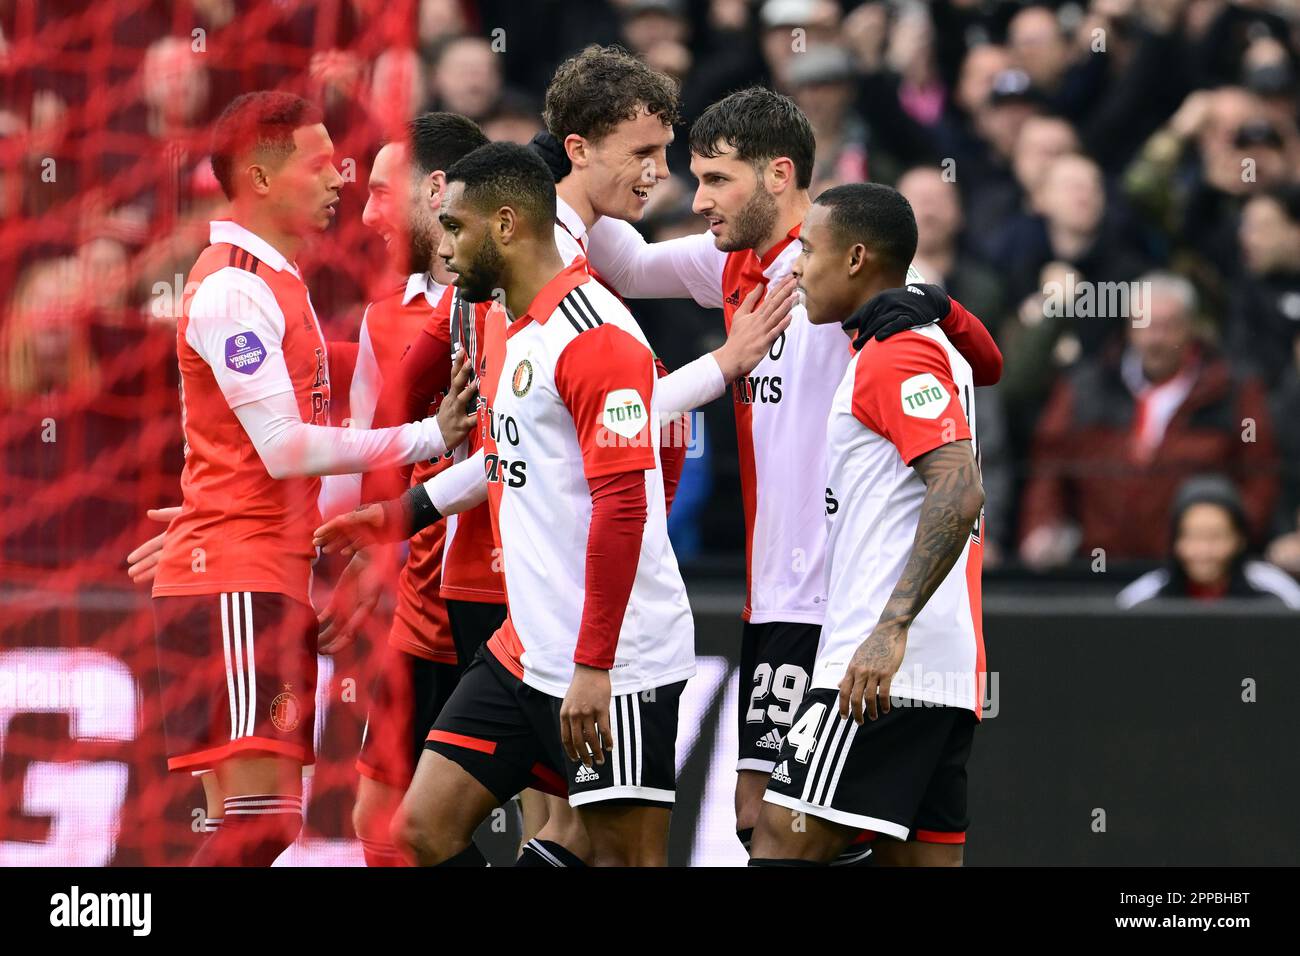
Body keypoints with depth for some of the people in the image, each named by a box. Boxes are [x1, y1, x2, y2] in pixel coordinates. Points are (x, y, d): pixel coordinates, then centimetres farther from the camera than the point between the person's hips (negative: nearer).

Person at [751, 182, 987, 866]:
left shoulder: (895, 355, -9)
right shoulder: (936, 346, 22)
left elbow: (959, 492, -21)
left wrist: (892, 628, -28)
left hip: (889, 666, -10)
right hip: (949, 679, 10)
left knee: (784, 843, -11)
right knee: (922, 857, 6)